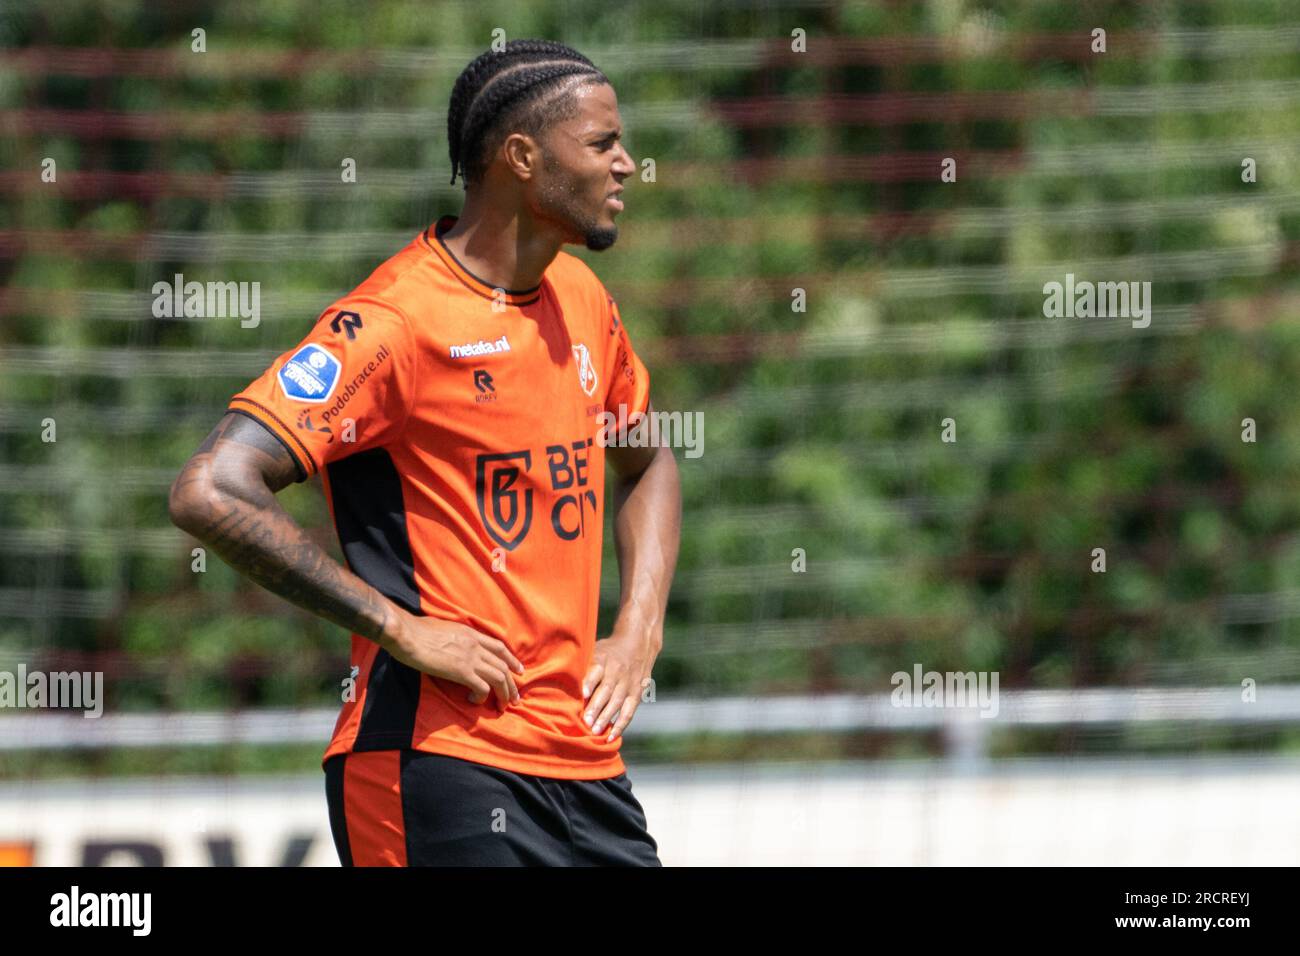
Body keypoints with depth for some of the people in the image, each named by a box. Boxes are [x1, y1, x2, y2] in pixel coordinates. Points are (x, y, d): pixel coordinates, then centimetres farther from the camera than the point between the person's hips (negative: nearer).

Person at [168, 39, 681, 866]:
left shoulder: (582, 300, 12)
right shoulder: (396, 319, -13)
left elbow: (647, 464, 31)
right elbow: (210, 493, -21)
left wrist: (639, 628, 13)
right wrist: (403, 630, -19)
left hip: (585, 763, 8)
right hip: (439, 761, -8)